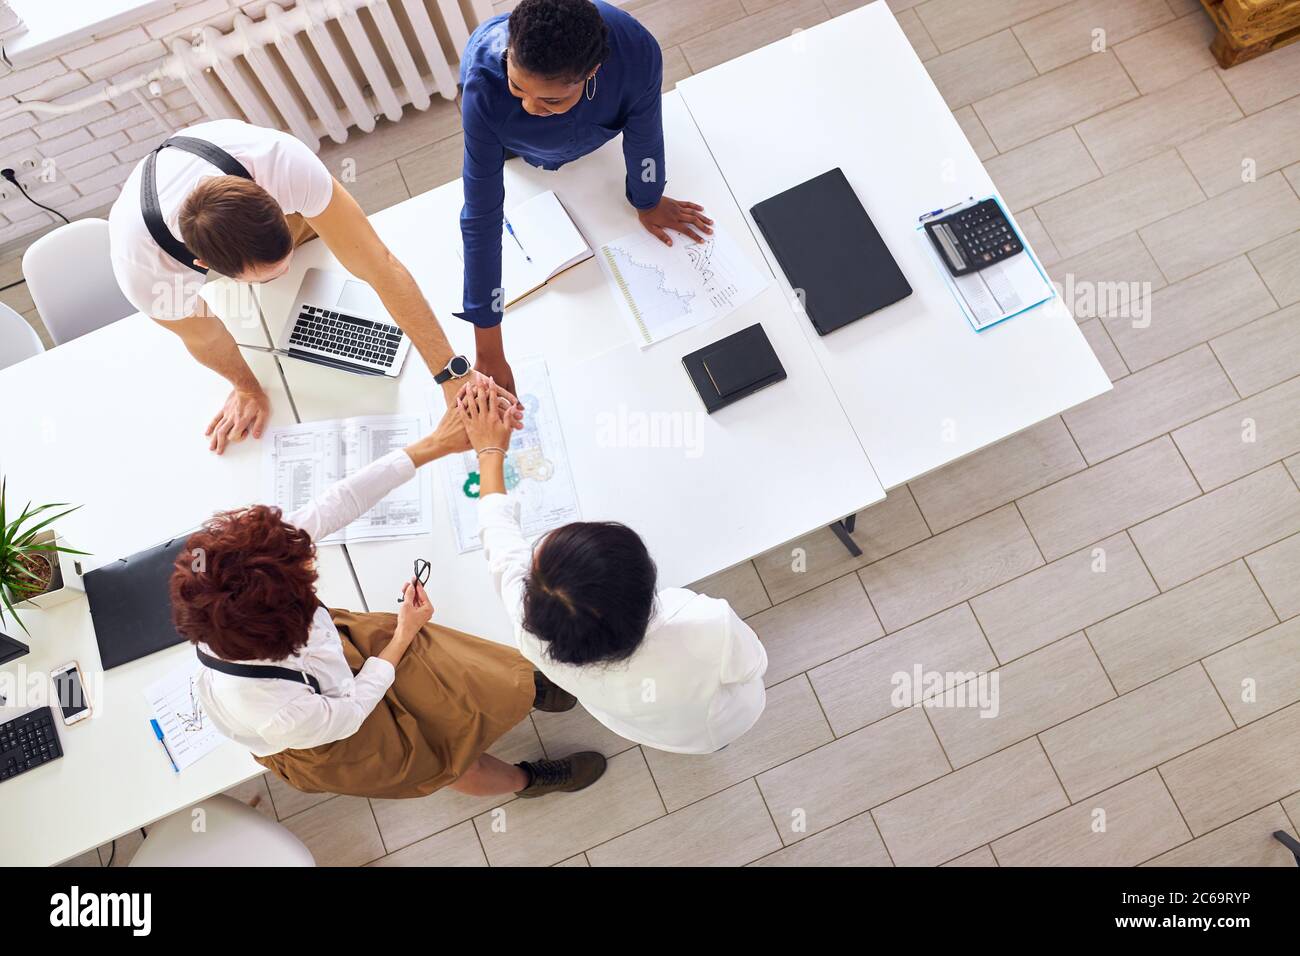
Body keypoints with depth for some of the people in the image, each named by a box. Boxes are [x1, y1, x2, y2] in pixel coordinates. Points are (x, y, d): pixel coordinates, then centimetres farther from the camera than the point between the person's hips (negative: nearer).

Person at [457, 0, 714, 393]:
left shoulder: (638, 54, -47)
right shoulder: (484, 83, -50)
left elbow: (643, 137, -25)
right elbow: (481, 215, -46)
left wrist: (648, 201, -3)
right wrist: (488, 351, -45)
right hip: (516, 148, -1)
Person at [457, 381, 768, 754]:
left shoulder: (533, 632, -41)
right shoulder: (709, 627, -48)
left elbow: (500, 534, -21)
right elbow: (750, 665, -22)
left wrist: (490, 451, -5)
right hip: (721, 724, -1)